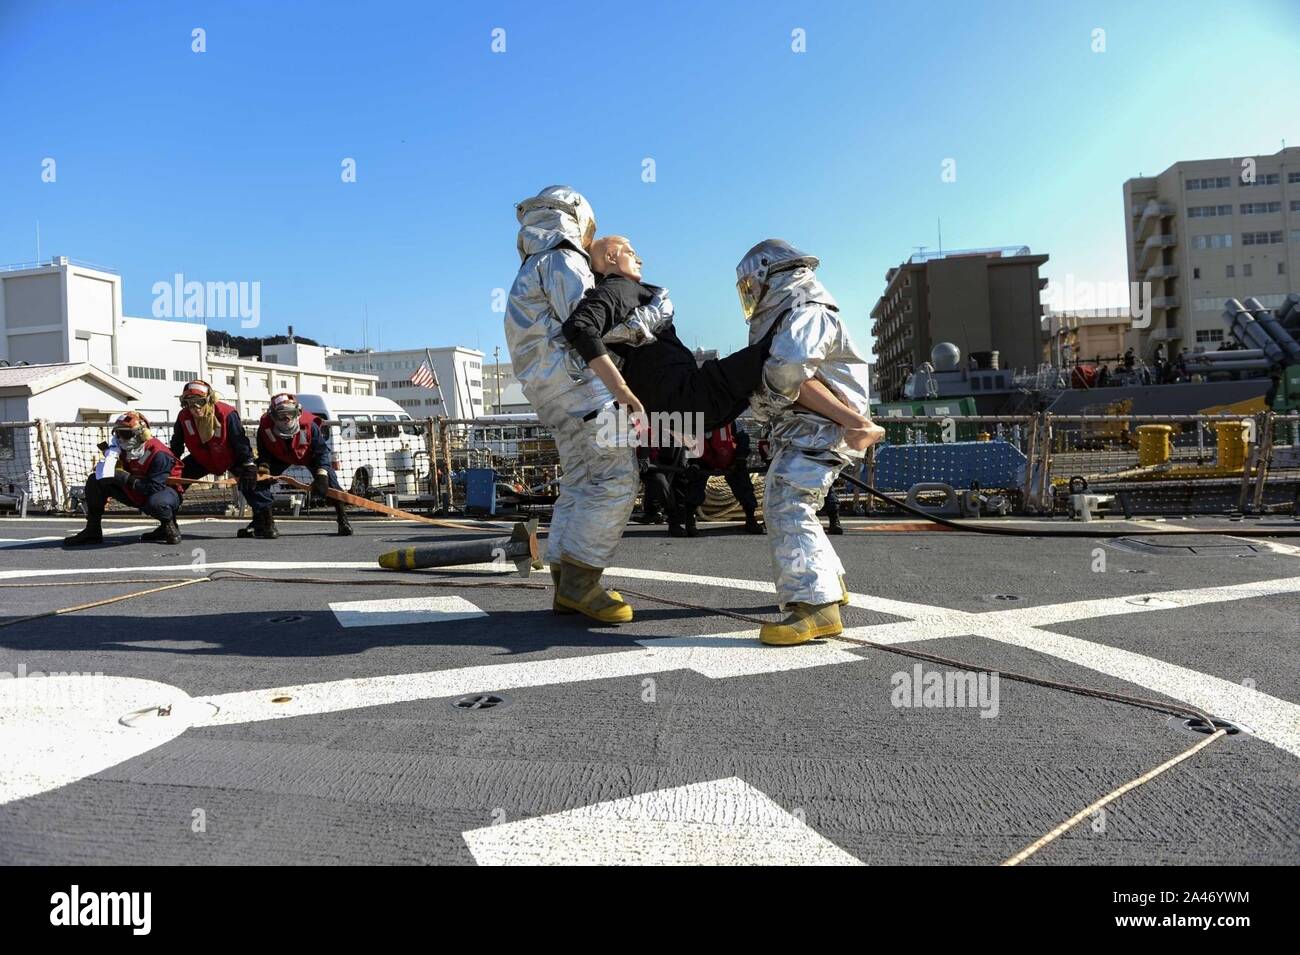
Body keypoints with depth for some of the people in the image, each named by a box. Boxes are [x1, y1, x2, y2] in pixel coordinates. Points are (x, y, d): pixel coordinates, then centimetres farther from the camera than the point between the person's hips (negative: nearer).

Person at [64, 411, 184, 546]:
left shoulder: (159, 454, -27)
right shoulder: (124, 450, -5)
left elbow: (155, 487, -31)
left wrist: (126, 478, -30)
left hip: (165, 490, -8)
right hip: (135, 494, 8)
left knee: (156, 503, -44)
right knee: (94, 480, -3)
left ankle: (169, 525, -6)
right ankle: (92, 531, 5)